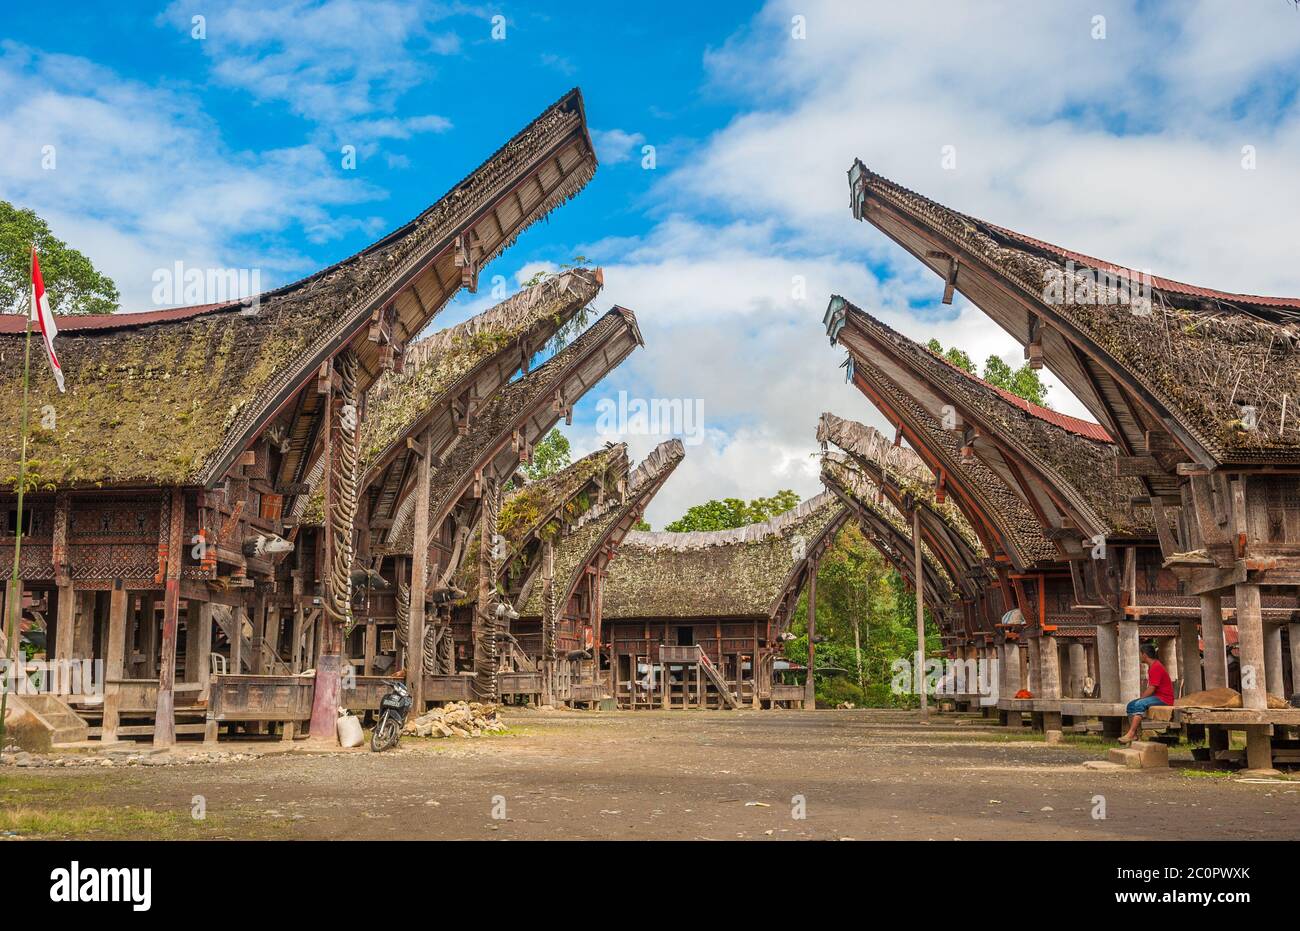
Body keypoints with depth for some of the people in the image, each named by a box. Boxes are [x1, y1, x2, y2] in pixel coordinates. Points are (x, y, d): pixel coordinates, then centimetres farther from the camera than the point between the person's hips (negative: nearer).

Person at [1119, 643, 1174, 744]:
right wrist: (1140, 698, 5)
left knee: (1139, 704, -29)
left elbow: (1151, 689, -21)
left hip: (1163, 698, -11)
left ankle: (1131, 734, -30)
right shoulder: (1151, 667, 16)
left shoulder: (1156, 667, -17)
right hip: (1156, 696, 11)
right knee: (1131, 705, 1)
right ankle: (1134, 734, -8)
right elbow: (1150, 687, 17)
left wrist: (1140, 699, -11)